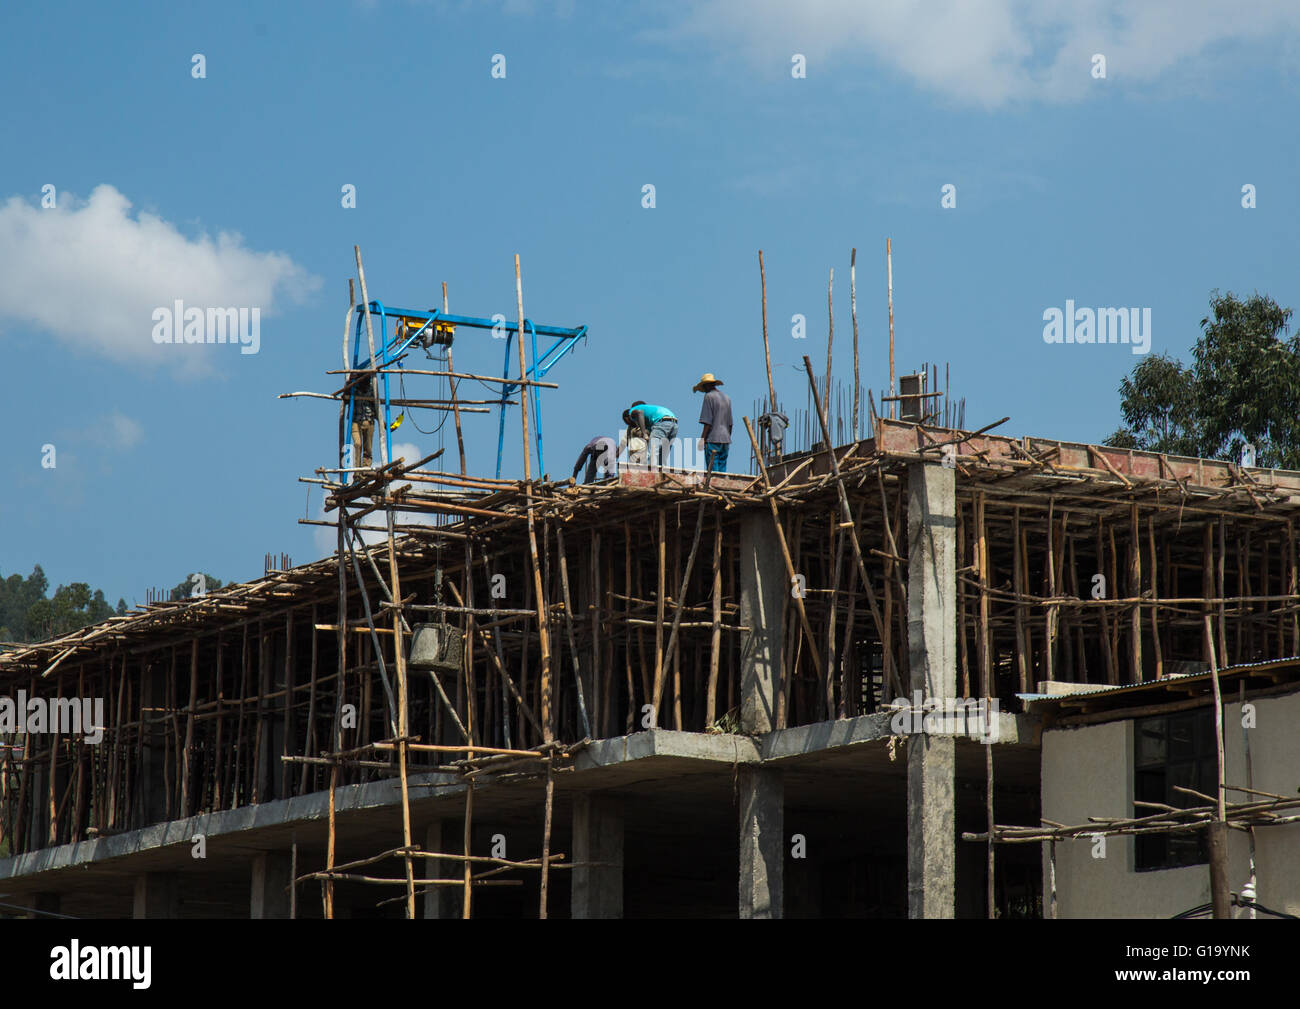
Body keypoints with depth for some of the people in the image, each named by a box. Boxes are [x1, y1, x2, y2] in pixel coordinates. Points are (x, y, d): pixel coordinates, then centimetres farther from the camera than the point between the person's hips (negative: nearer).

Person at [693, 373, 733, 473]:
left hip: (713, 439, -7)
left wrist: (702, 438, -11)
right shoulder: (727, 398, 18)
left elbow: (708, 422, -12)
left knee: (712, 470, -10)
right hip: (725, 439, 7)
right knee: (722, 470, 6)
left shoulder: (709, 396, -5)